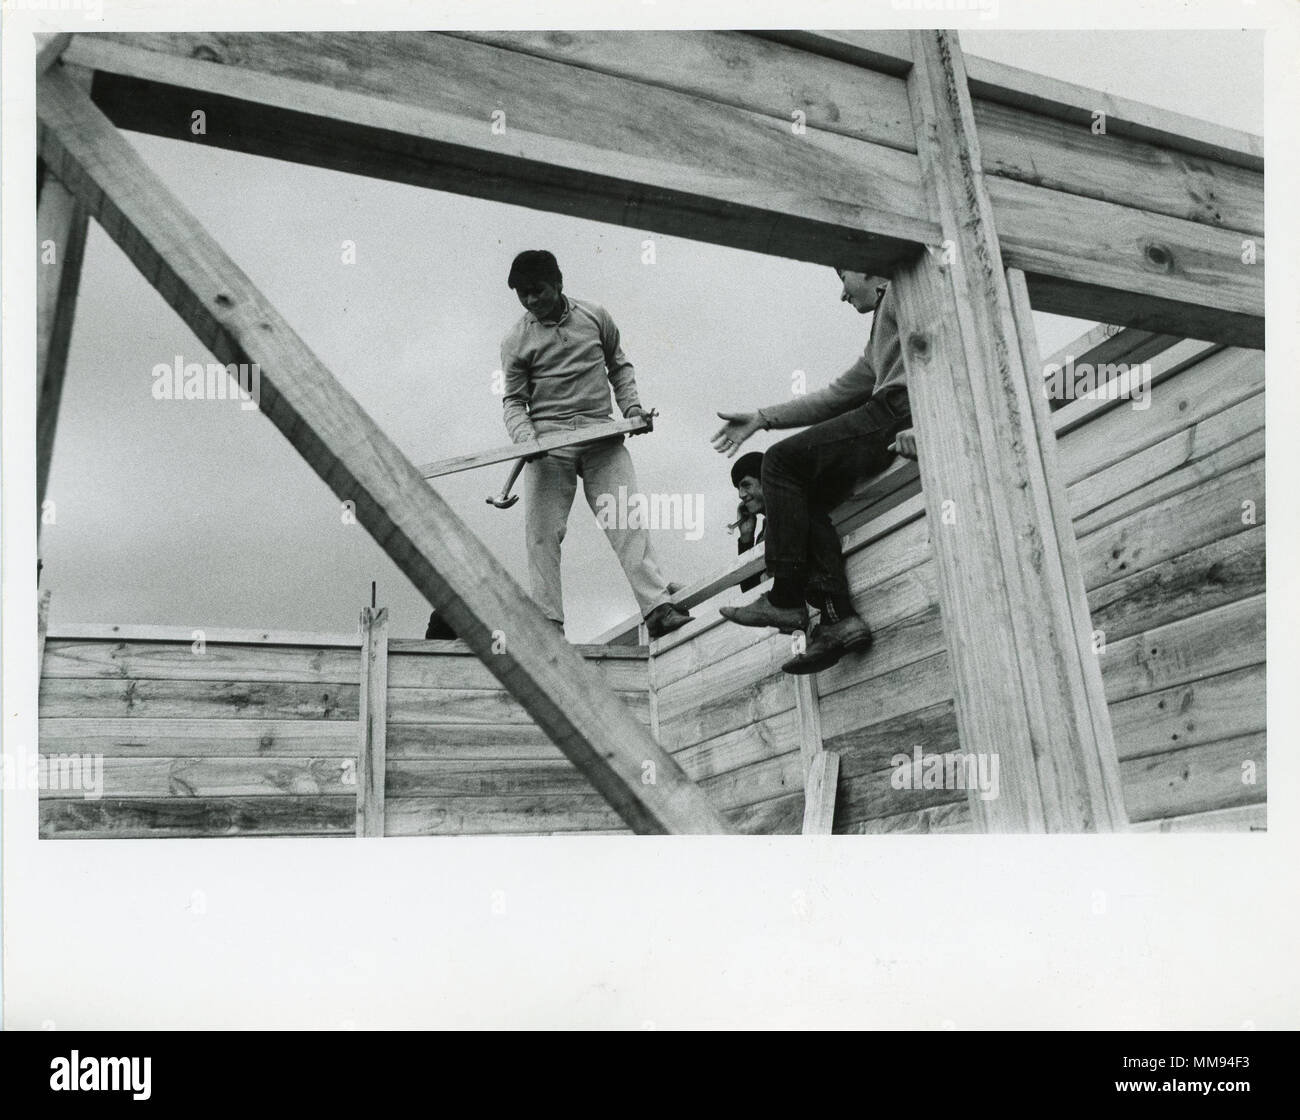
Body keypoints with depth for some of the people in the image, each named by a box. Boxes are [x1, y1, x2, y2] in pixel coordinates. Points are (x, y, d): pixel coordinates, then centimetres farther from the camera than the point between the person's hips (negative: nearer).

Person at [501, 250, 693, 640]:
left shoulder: (595, 317, 10)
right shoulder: (516, 341, 6)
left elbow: (619, 366, 21)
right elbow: (514, 399, 7)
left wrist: (631, 406, 6)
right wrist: (525, 436, -12)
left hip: (601, 434, 0)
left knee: (628, 520, -9)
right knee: (542, 531, -5)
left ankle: (657, 609, -13)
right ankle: (548, 620, 2)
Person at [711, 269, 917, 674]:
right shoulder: (878, 344, 34)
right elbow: (837, 394, 33)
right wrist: (761, 419, 28)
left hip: (901, 410, -10)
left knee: (783, 460, -8)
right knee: (806, 500, 6)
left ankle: (786, 600, -10)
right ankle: (838, 617, -8)